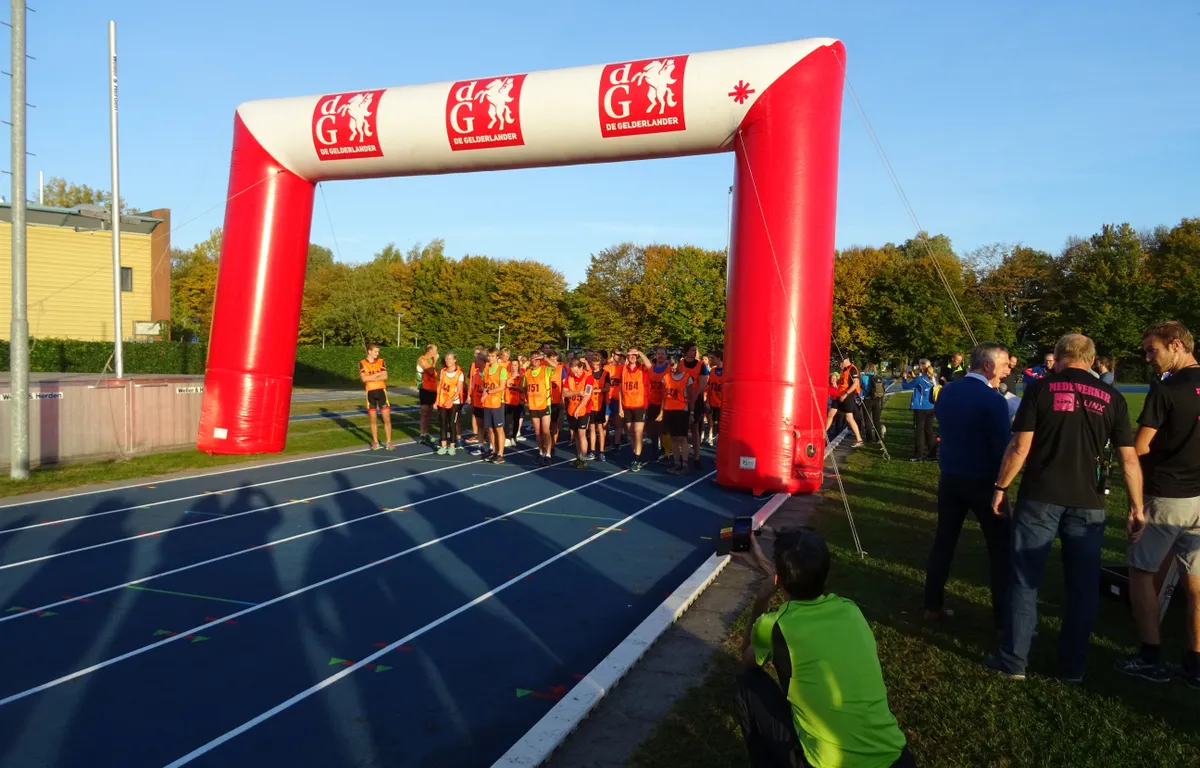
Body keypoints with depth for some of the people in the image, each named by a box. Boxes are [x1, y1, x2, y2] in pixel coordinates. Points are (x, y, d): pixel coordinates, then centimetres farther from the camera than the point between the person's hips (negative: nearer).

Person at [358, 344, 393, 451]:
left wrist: (371, 378, -13)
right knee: (372, 419, 6)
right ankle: (375, 442, 16)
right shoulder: (362, 363, 0)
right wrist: (378, 374, -12)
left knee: (387, 418, -3)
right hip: (370, 393, 0)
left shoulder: (381, 361, 3)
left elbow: (385, 377, -10)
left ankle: (388, 442, 5)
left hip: (381, 391, 0)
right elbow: (364, 378, -14)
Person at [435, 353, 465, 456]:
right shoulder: (442, 371, 6)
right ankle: (443, 446, 9)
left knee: (452, 424, -1)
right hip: (442, 402, 4)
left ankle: (452, 446, 8)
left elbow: (459, 390, -11)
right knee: (443, 423, 4)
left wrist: (450, 400, -21)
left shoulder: (459, 373, -7)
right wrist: (437, 400, 2)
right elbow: (439, 386, 9)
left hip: (454, 402, -3)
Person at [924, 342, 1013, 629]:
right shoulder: (993, 399, -18)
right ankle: (1003, 615, 12)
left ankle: (933, 605, 19)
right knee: (1001, 546, 8)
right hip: (982, 481, -6)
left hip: (949, 477, 6)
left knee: (944, 540, 14)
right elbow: (1004, 449, -21)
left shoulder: (946, 391, 2)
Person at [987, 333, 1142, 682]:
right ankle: (1073, 665, 21)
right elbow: (1129, 458, 2)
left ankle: (1014, 660, 12)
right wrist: (1137, 505, 9)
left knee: (1025, 579, 7)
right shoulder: (1111, 397, 3)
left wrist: (1001, 487, 1)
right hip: (1088, 503, 2)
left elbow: (1019, 448, -9)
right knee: (1083, 585, 12)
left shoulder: (1040, 389, -5)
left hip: (1040, 498, -2)